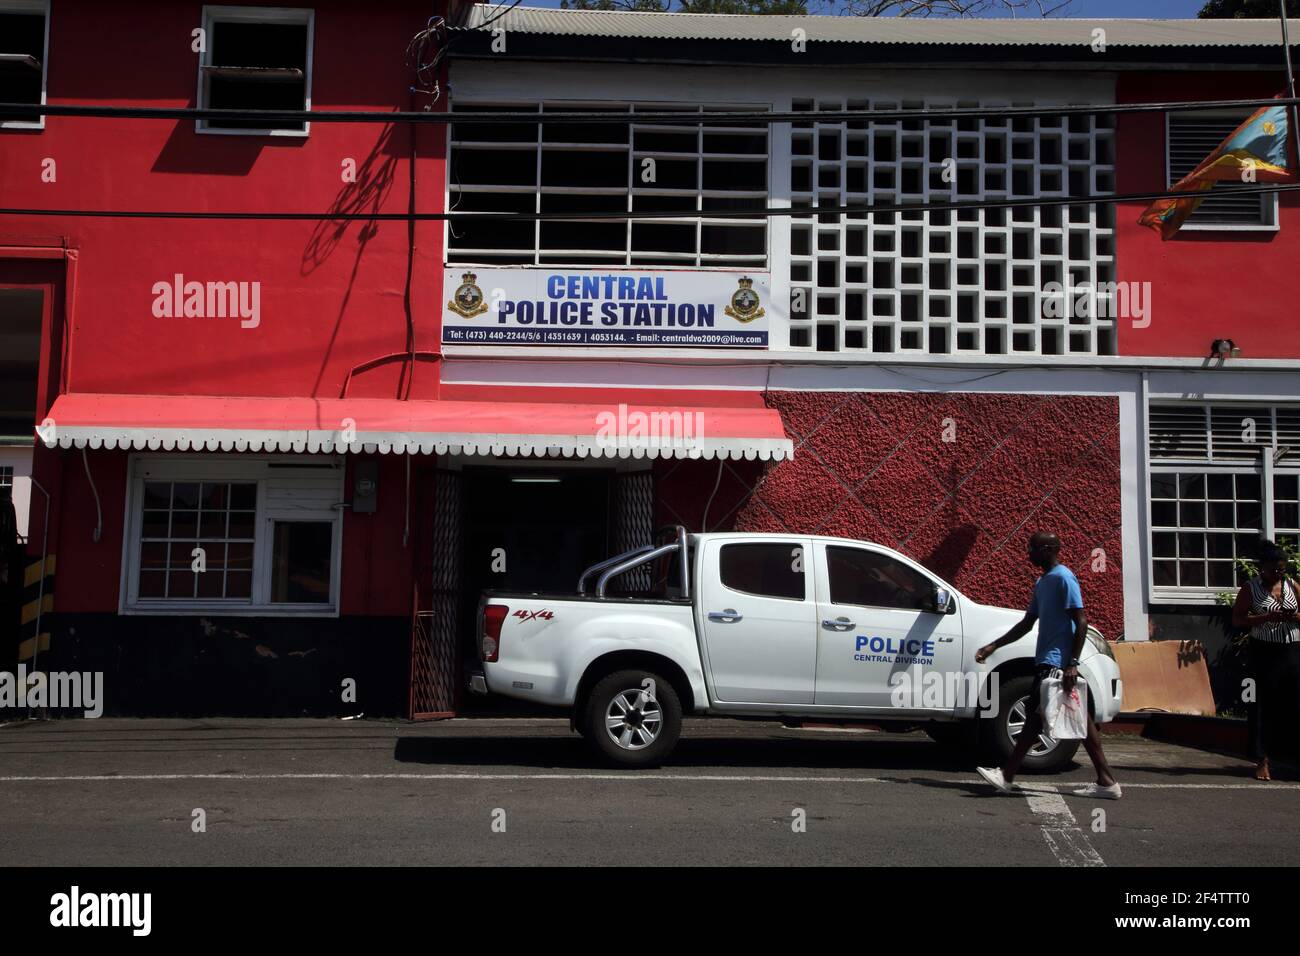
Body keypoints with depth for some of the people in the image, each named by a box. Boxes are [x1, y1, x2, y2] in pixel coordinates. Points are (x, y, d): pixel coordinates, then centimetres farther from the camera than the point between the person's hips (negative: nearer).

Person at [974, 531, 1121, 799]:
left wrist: (1072, 663, -22)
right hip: (1048, 660, 10)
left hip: (1056, 662, -10)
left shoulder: (1063, 578, -10)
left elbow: (1081, 621, -16)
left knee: (1035, 715, -7)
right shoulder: (1042, 582, 19)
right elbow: (1027, 623, 23)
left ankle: (1006, 776, -5)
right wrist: (993, 646, 18)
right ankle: (1106, 782, 9)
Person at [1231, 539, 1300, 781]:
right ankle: (1262, 760, 2)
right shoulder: (1250, 588, -1)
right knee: (1265, 704, -2)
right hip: (1266, 652, -3)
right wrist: (1267, 617, -18)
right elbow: (1237, 619, -6)